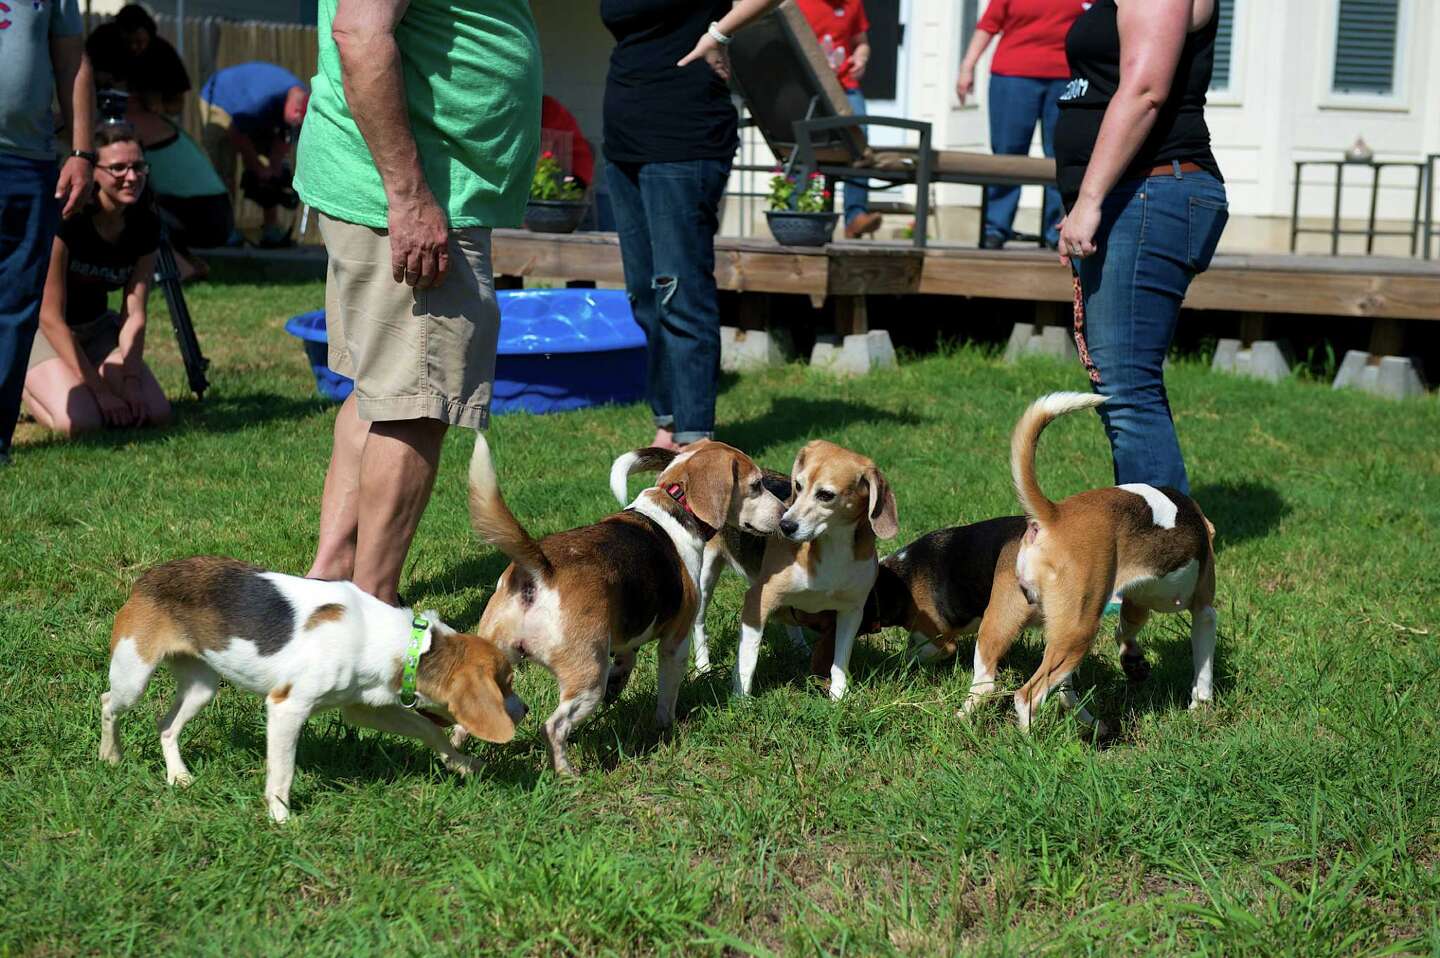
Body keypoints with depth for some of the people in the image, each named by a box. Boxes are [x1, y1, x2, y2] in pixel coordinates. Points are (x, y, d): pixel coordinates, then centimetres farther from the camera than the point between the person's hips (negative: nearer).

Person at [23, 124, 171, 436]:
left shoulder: (146, 226, -9)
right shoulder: (65, 219, -26)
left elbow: (134, 313, -10)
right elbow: (50, 317, -25)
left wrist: (131, 381, -24)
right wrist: (99, 389, -26)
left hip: (95, 327, 6)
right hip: (40, 329, -5)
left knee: (156, 412, -14)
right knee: (79, 420, -28)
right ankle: (23, 388, 5)